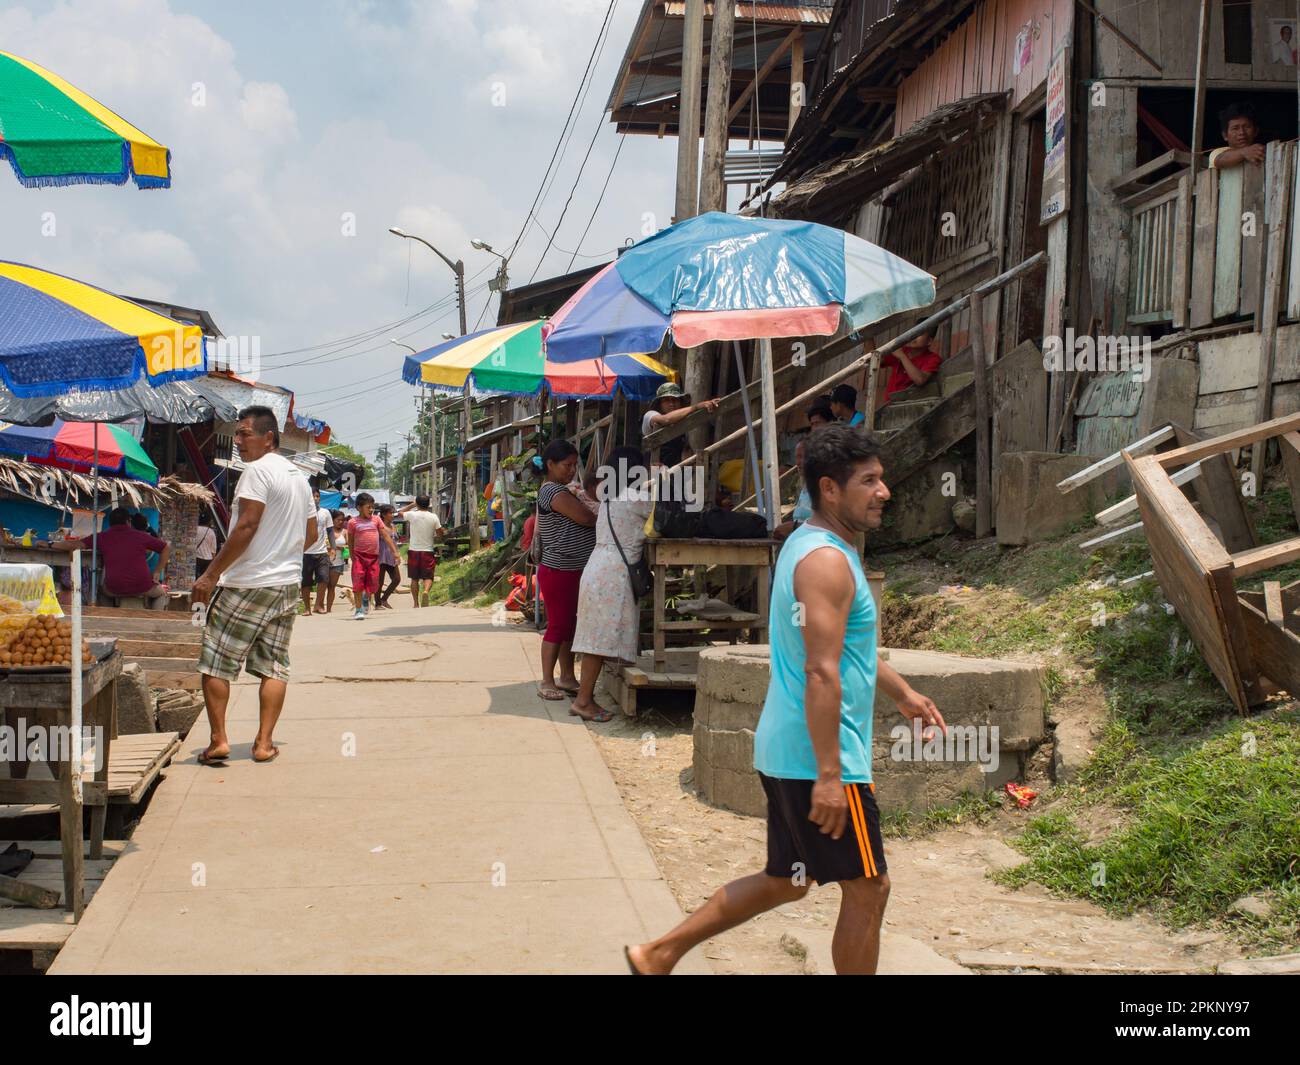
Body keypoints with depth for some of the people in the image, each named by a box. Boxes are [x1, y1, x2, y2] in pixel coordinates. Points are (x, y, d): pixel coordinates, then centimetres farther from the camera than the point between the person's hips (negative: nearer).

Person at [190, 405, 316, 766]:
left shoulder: (258, 470, -11)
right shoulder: (299, 475, 15)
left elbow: (246, 527, -19)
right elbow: (311, 534, 20)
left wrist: (211, 574, -17)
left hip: (246, 584, -8)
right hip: (288, 584, 8)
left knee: (215, 663, 1)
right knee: (274, 666, 8)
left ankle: (218, 740, 0)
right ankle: (264, 743, 7)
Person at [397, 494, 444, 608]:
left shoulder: (412, 515, -5)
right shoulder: (434, 517, -4)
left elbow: (399, 513, 16)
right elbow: (440, 535, 0)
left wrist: (411, 505, 23)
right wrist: (443, 532, 21)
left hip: (413, 551, 1)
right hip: (428, 551, -1)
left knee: (415, 579, 10)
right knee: (428, 577, 2)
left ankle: (416, 603, 11)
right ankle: (426, 591, -29)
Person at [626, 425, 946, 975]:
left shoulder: (808, 545, 15)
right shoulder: (828, 562, -18)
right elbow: (821, 673, -25)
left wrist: (902, 692, 31)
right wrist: (829, 775, -26)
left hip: (785, 750, 10)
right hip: (816, 758, -10)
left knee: (785, 881, 19)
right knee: (867, 888, 2)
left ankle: (658, 953, 24)